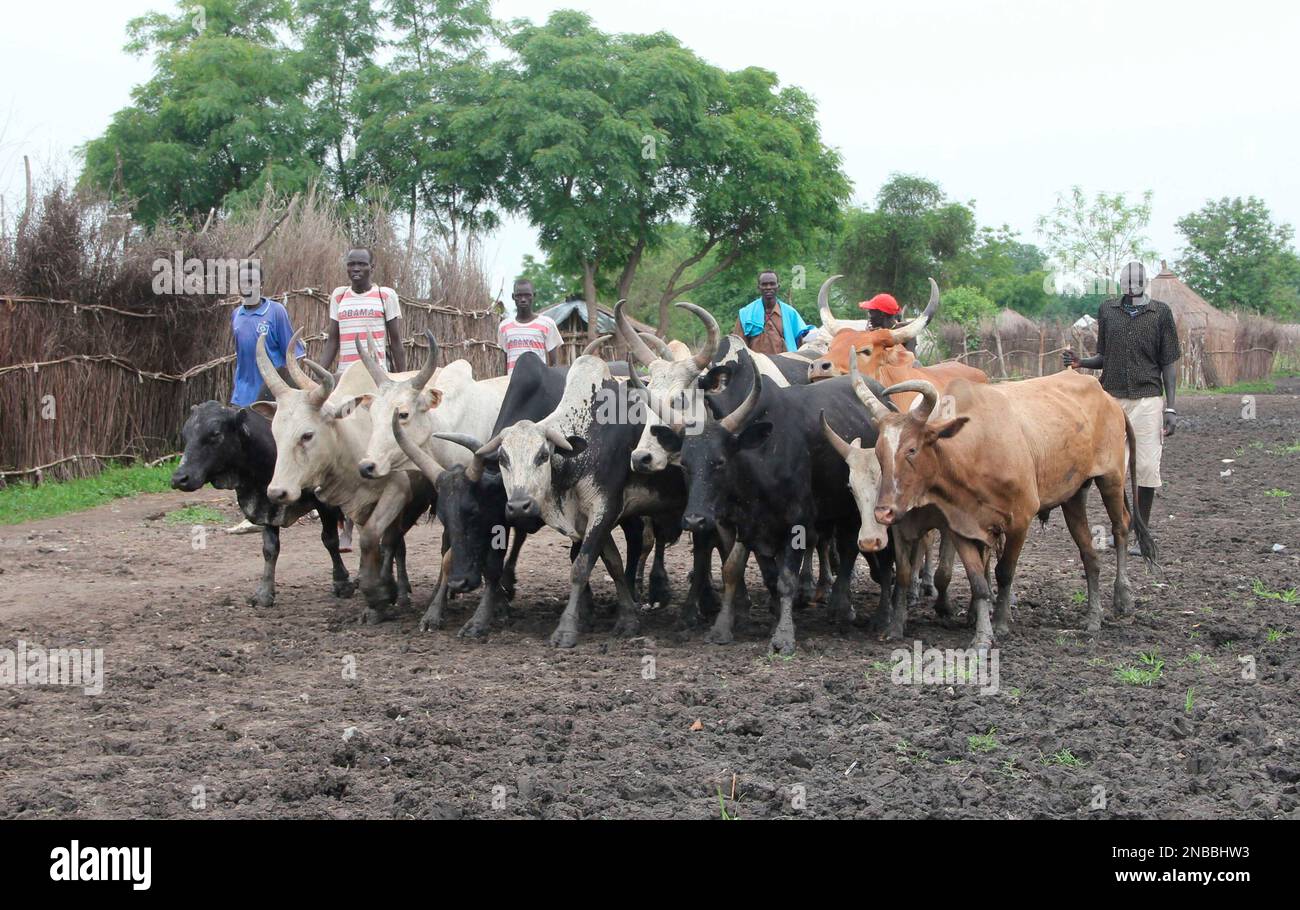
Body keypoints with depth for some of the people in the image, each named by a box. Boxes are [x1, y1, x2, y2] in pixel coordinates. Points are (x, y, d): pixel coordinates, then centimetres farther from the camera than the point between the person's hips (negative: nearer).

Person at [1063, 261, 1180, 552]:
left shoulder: (1160, 312, 3)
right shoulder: (1107, 310, 10)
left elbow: (1169, 363, 4)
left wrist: (1170, 408, -2)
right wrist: (1079, 362, -4)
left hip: (1147, 398, -2)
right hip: (1111, 397, 2)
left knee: (1147, 466, -7)